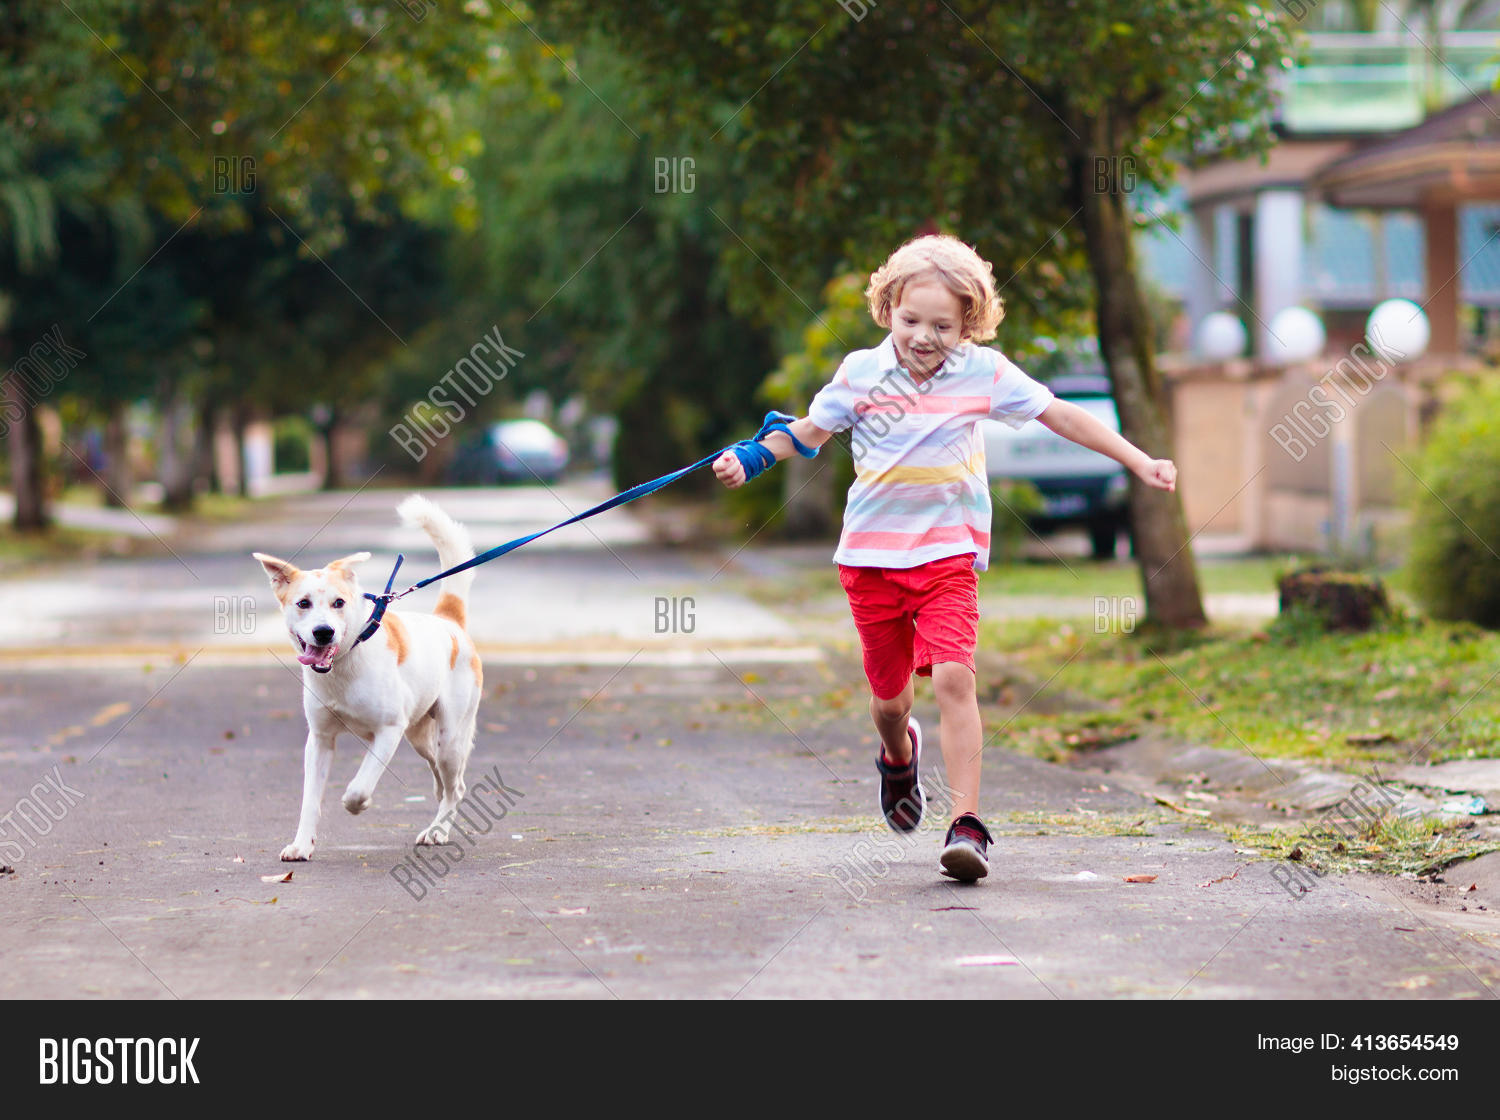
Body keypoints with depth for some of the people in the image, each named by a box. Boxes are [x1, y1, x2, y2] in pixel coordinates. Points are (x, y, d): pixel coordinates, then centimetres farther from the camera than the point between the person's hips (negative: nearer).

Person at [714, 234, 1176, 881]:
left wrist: (1139, 462, 2)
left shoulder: (984, 373, -4)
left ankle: (967, 825, -20)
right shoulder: (861, 373, -2)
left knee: (953, 677, -20)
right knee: (889, 695, 11)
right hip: (870, 554, 2)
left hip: (949, 553, -1)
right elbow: (811, 430, 10)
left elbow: (1061, 416, 3)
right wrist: (750, 456, -5)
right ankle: (898, 755, 49)